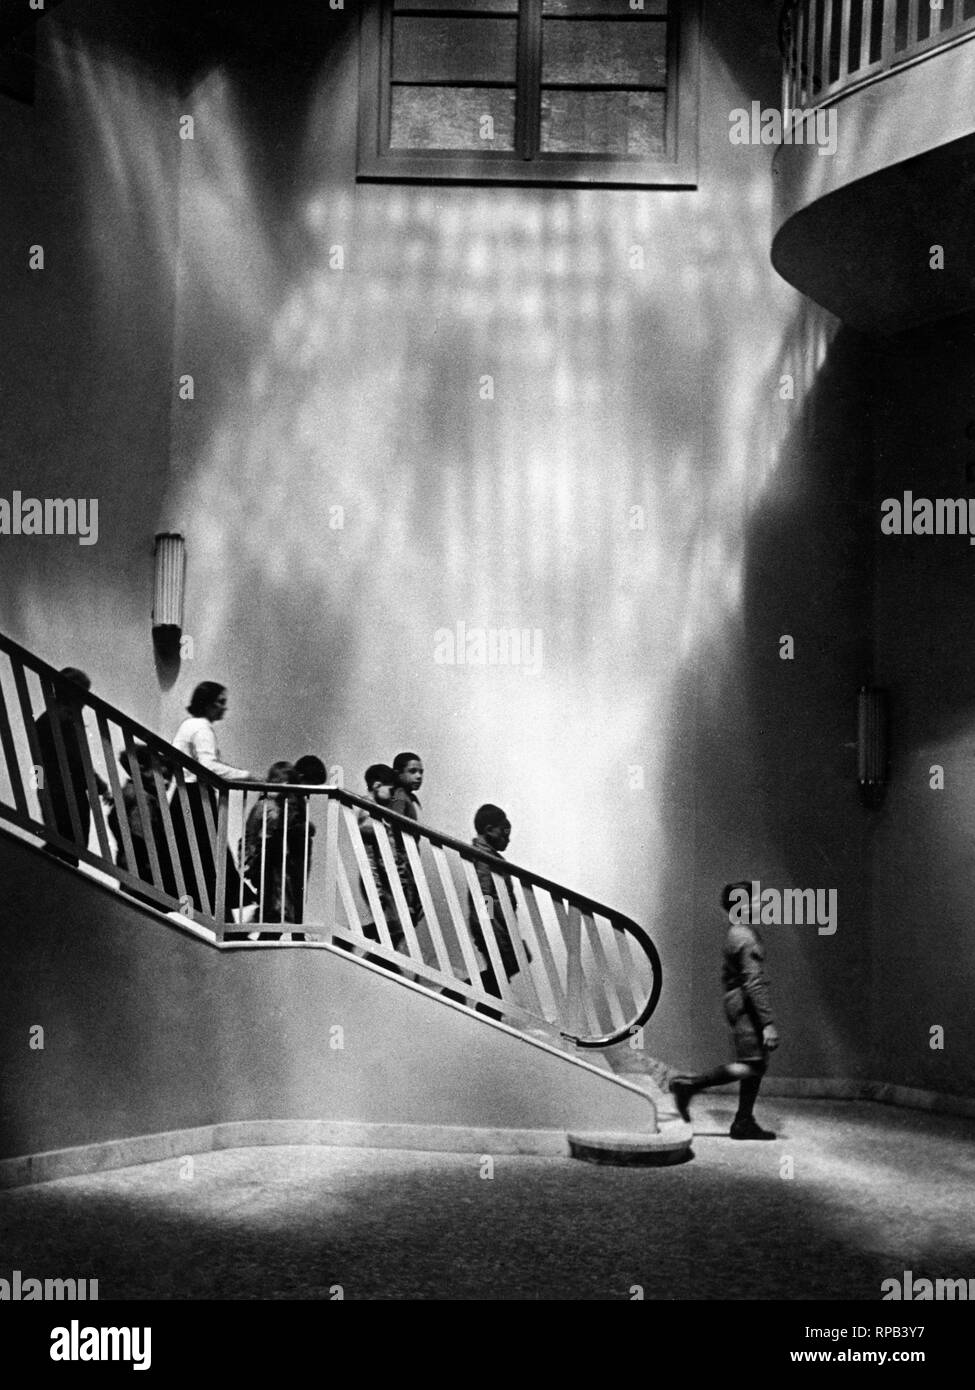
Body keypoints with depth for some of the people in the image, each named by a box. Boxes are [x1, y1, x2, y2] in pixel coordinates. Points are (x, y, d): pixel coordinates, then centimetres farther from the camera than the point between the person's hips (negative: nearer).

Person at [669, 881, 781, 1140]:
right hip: (745, 1006, -10)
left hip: (735, 1001, 10)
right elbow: (755, 983, -22)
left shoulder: (735, 935, 14)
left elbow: (726, 973, 23)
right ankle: (690, 1085, -12)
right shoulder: (746, 938, -16)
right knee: (751, 1065, -12)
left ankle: (744, 1122, 10)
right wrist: (768, 1023, -23)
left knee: (757, 1064, 9)